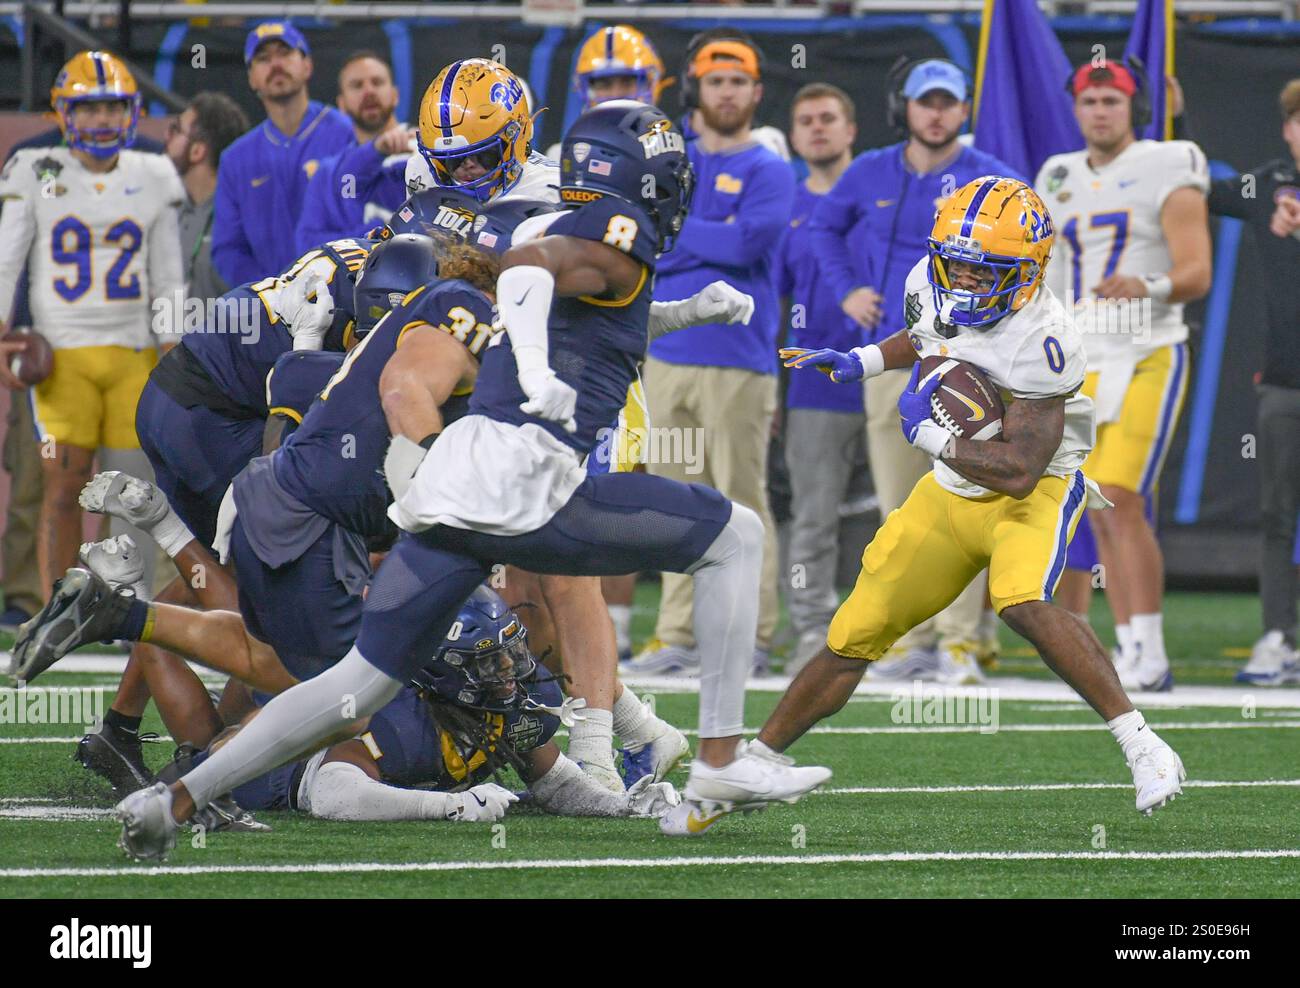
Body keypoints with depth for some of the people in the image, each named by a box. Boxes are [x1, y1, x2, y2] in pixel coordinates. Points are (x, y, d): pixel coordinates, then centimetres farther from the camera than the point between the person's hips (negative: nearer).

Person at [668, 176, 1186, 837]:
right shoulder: (931, 284, -8)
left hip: (1035, 492, -6)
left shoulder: (1037, 338, -29)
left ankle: (1141, 745, -27)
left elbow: (1020, 471, -31)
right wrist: (861, 362, 7)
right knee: (853, 639, 5)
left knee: (1022, 604, -36)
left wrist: (928, 434, -25)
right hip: (949, 494, 6)